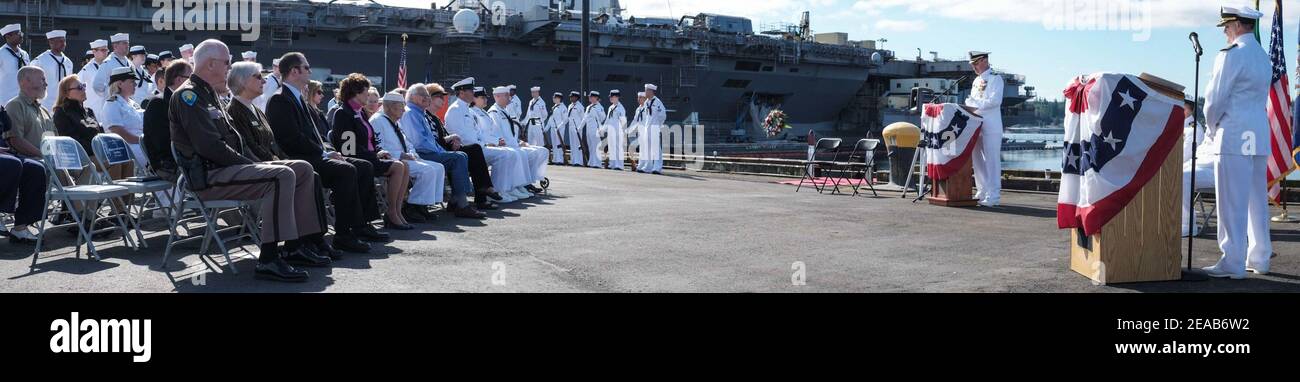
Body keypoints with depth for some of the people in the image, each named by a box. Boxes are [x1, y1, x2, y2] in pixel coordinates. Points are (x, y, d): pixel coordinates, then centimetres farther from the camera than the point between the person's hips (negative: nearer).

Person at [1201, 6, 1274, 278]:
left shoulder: (1232, 55, -11)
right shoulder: (1263, 57, 17)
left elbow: (1214, 100, -11)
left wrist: (1212, 128, 7)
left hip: (1234, 136, -9)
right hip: (1260, 136, 9)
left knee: (1232, 202, -6)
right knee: (1257, 200, 13)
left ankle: (1233, 263, -6)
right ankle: (1259, 259, 18)